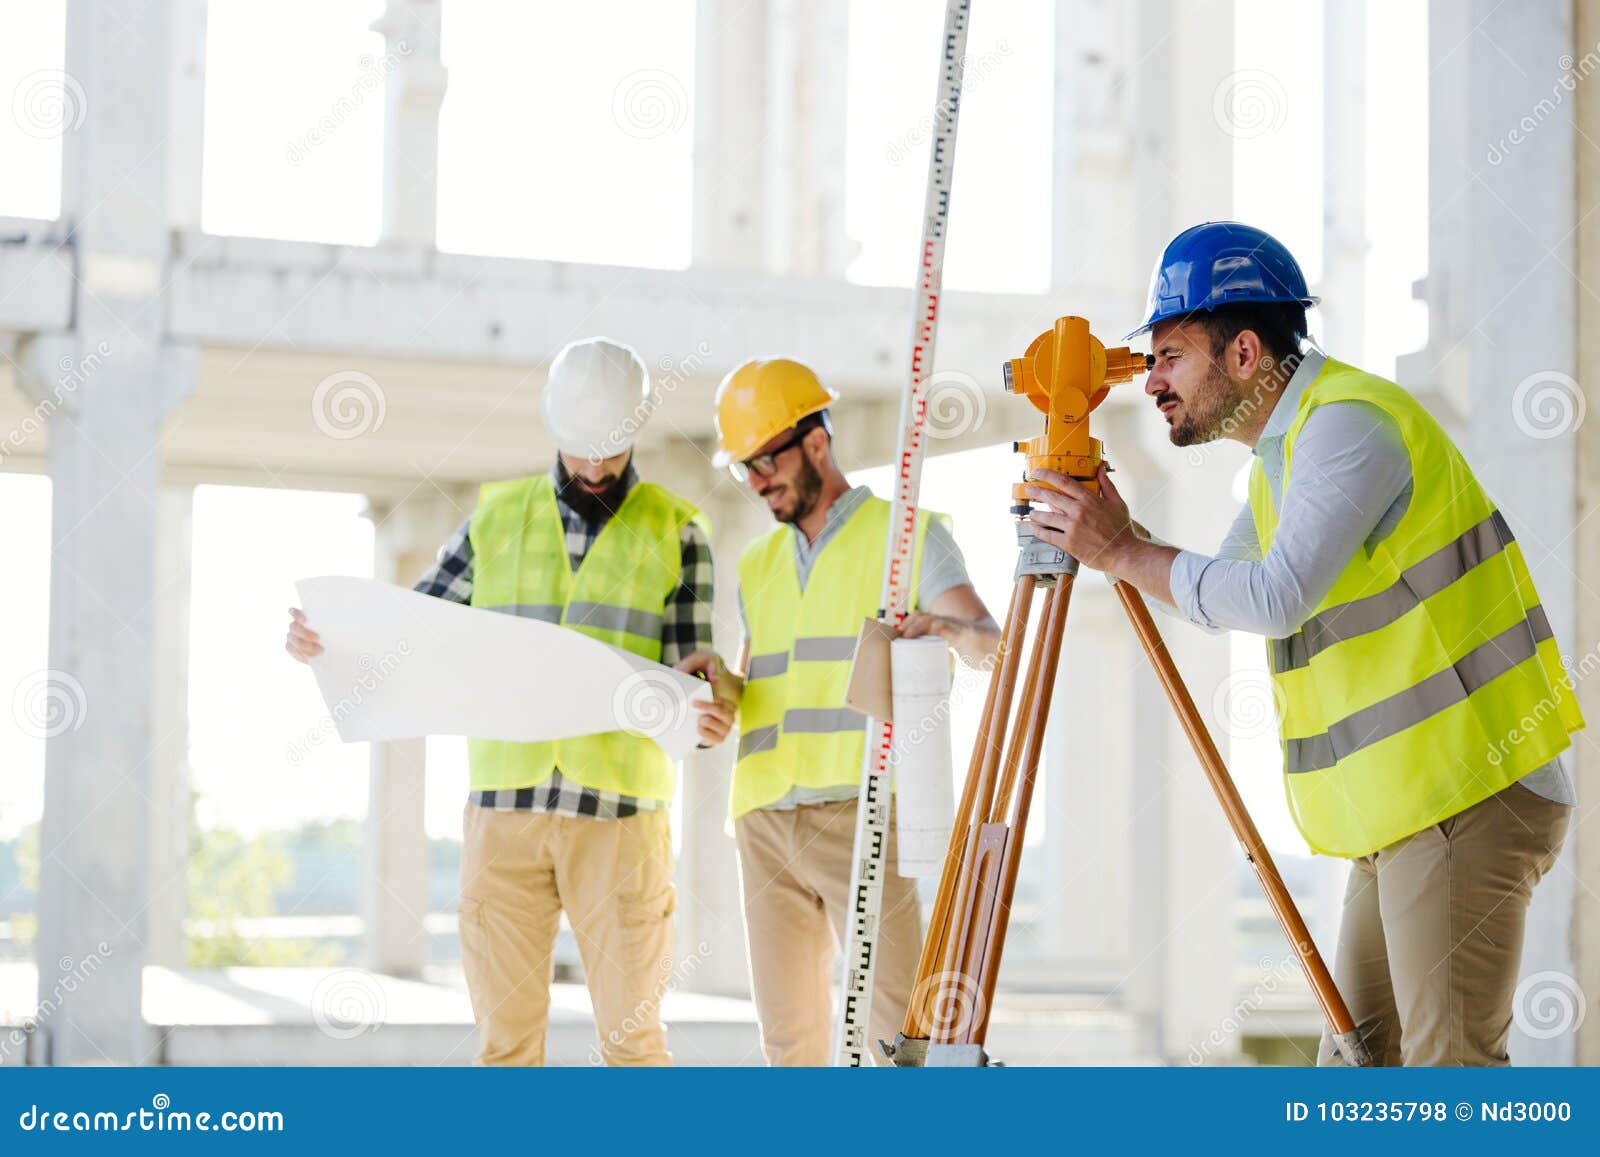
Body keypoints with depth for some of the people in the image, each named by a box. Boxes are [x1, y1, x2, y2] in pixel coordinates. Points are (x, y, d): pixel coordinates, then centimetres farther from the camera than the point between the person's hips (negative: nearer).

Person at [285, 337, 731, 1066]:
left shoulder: (675, 533, 6)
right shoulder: (497, 518, 11)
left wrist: (702, 717, -22)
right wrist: (324, 637, -9)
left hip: (619, 811, -2)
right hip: (505, 805, 2)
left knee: (630, 1030, 0)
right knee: (505, 1030, 3)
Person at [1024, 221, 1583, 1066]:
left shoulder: (1351, 422, -15)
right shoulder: (1283, 447, 17)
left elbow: (1274, 598, -26)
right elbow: (1218, 594, 26)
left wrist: (1122, 554, -16)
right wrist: (1122, 540, 10)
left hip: (1465, 798, -10)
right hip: (1402, 807, 10)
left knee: (1449, 1062, -9)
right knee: (1358, 1062, 12)